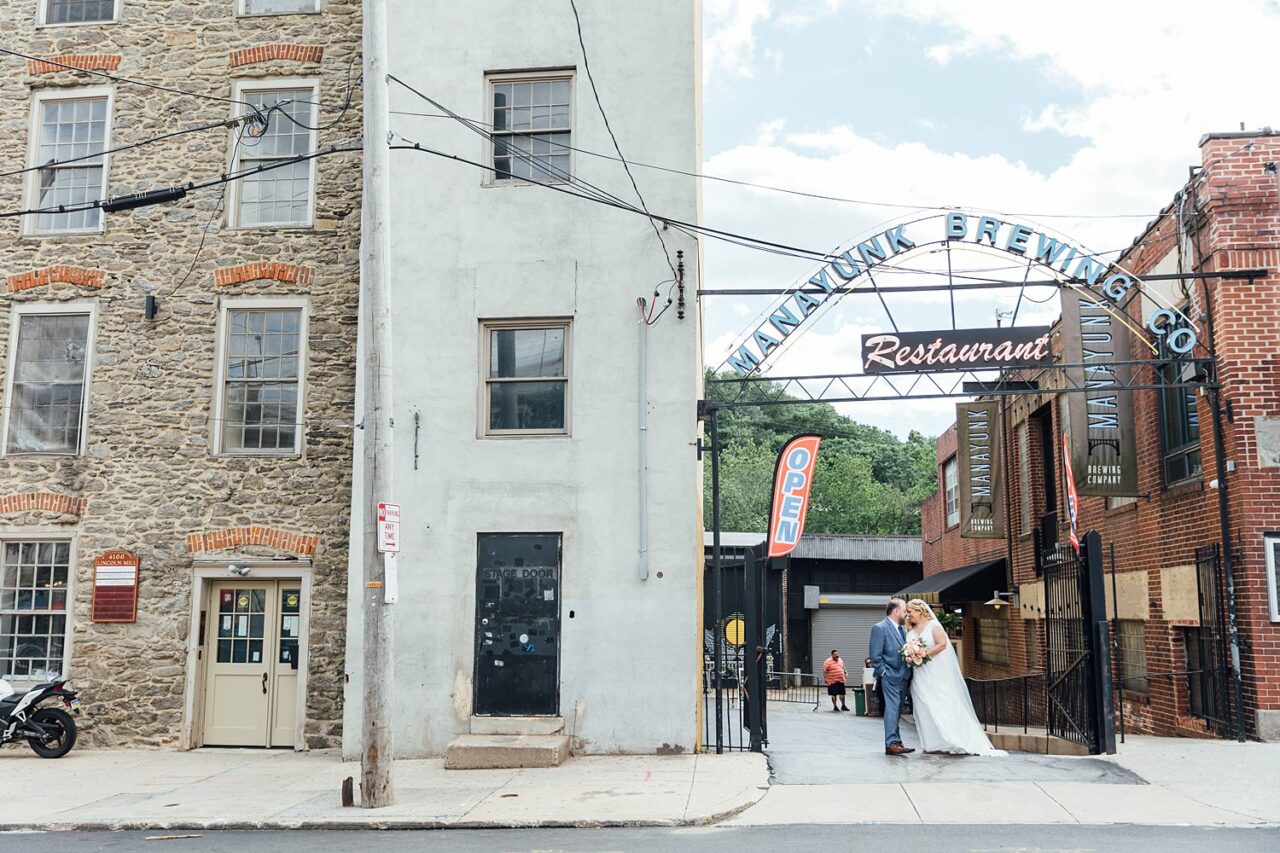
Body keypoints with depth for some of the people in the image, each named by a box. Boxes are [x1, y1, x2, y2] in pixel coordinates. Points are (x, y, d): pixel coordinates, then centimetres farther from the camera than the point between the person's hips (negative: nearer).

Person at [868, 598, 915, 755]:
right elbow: (875, 655, -11)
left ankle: (895, 741, 15)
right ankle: (892, 743, -14)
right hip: (890, 677, -8)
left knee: (897, 710, 10)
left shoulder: (902, 630, 19)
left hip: (903, 677, 8)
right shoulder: (879, 628, -7)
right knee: (892, 708, -12)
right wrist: (883, 672, -13)